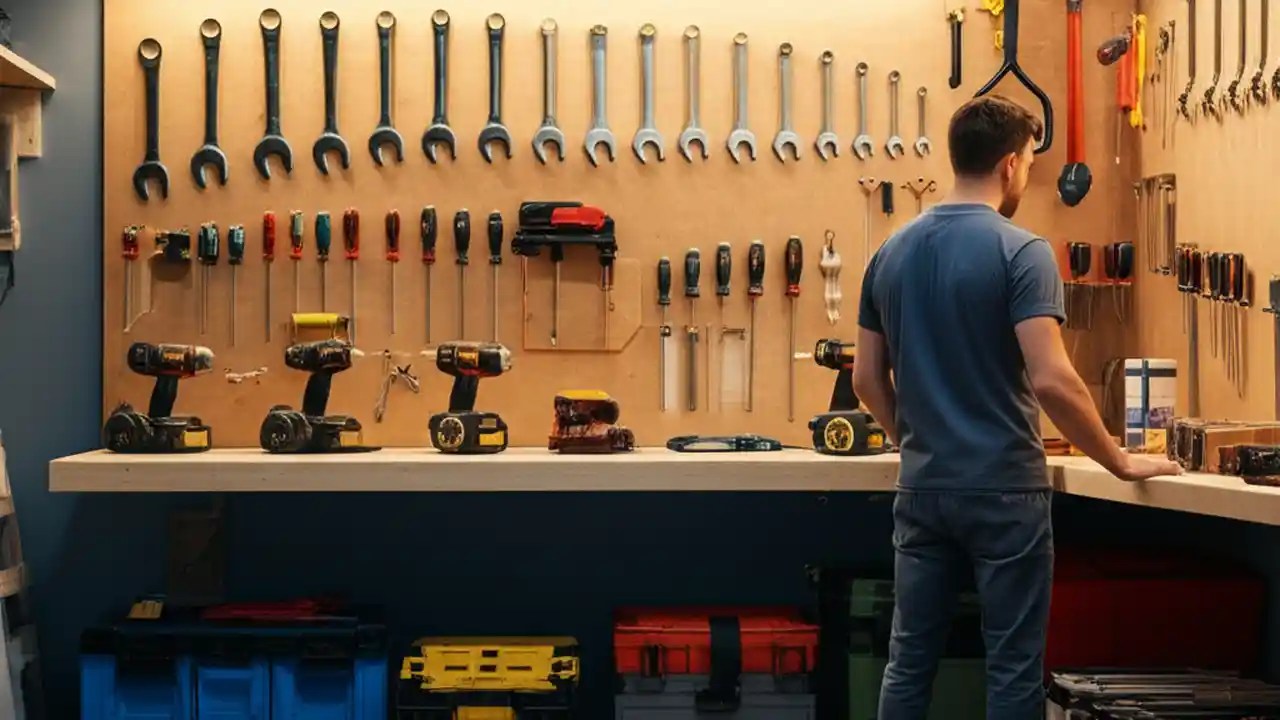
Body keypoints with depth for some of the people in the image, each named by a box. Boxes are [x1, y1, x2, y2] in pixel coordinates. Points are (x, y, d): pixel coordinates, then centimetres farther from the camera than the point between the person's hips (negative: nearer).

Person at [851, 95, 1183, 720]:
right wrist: (1121, 462, -8)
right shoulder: (1021, 251, -12)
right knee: (1013, 668, 5)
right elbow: (1052, 380, -20)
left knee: (909, 659, 11)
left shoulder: (892, 253, 7)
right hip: (1004, 488, -6)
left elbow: (867, 379, 10)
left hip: (922, 487, 6)